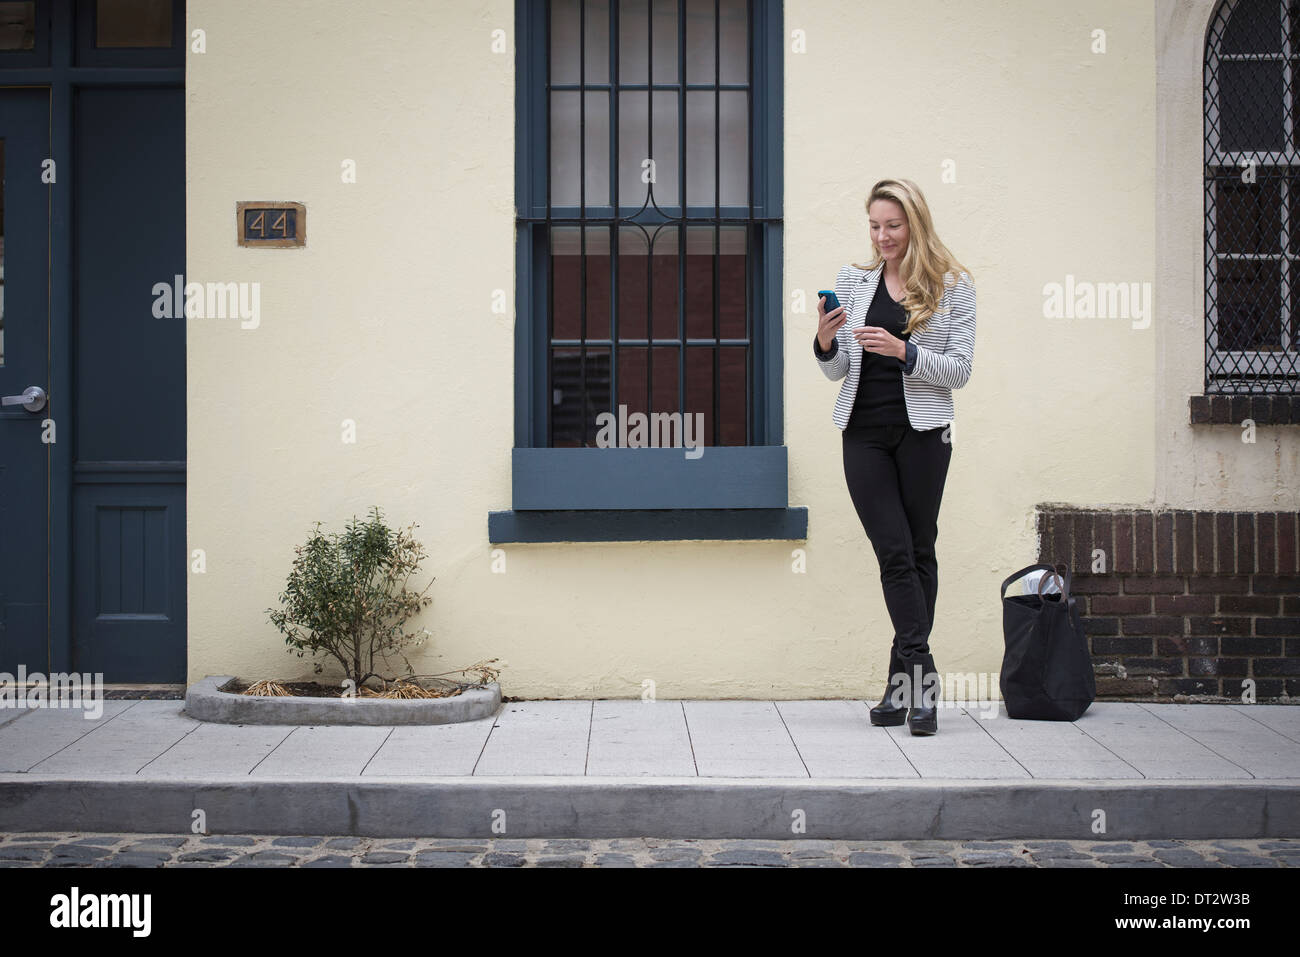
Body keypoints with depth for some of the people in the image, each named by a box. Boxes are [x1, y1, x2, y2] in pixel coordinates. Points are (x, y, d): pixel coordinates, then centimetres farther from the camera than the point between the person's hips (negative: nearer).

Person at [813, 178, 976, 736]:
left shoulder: (953, 286, 1)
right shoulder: (852, 281, 9)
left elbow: (959, 371, -4)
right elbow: (836, 371, 11)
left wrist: (903, 352, -19)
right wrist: (825, 343, -11)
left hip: (922, 430, -2)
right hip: (864, 433, 2)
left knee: (918, 550, 4)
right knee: (895, 552, -4)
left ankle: (904, 676, 10)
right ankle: (919, 675, -5)